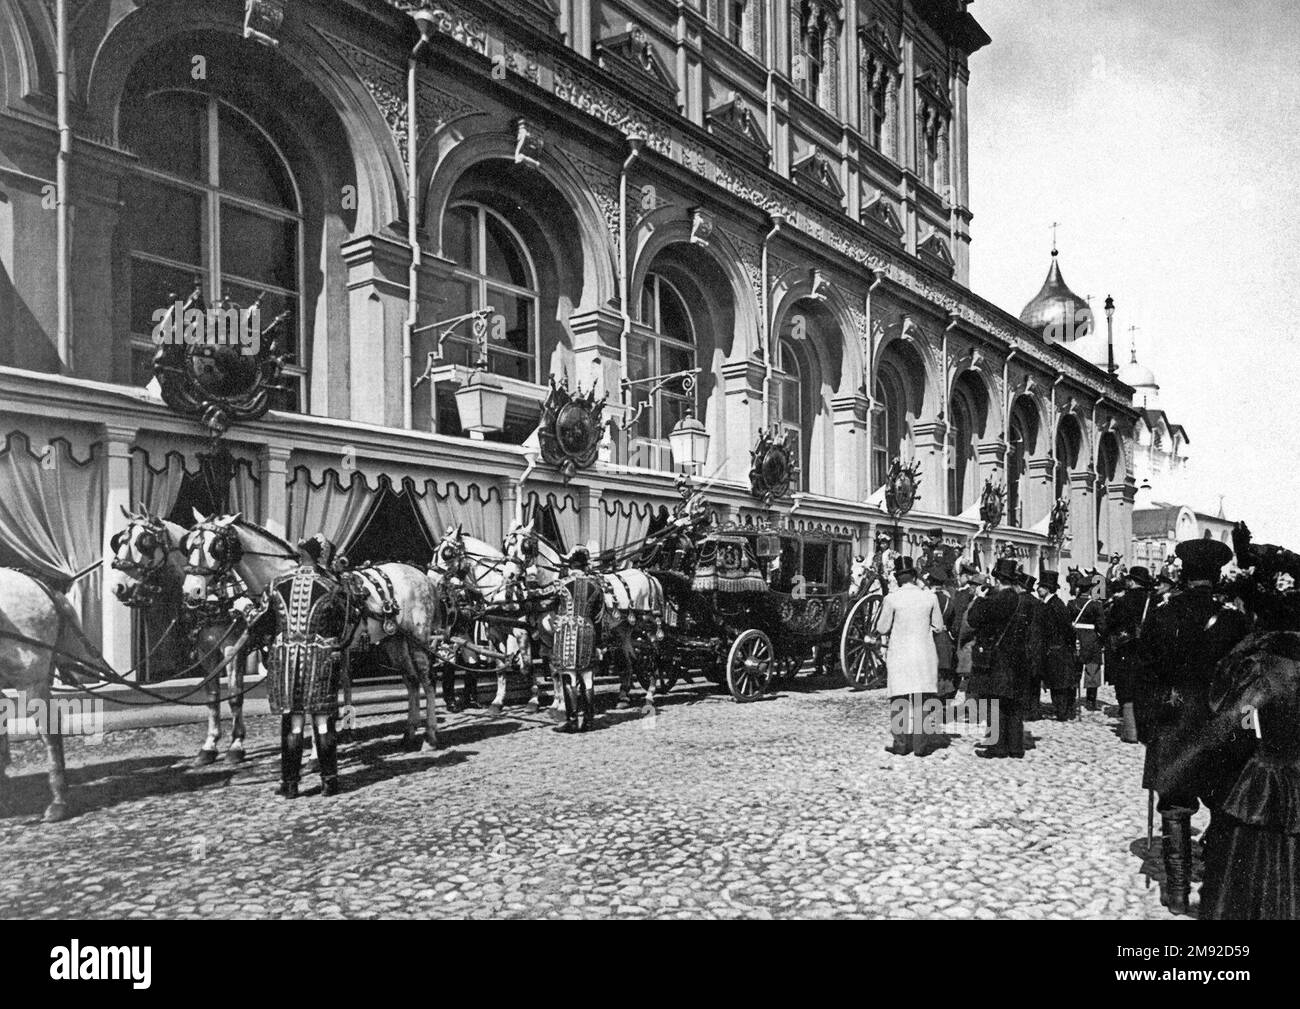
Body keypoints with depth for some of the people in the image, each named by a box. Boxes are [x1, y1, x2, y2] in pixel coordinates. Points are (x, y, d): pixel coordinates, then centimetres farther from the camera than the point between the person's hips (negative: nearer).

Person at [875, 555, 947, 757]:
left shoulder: (892, 599, -8)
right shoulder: (929, 597, -1)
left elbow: (881, 629, -2)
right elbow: (938, 626, 7)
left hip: (900, 654, -2)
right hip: (925, 654, 2)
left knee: (899, 701, 5)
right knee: (923, 701, 6)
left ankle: (901, 744, 6)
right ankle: (921, 744, 7)